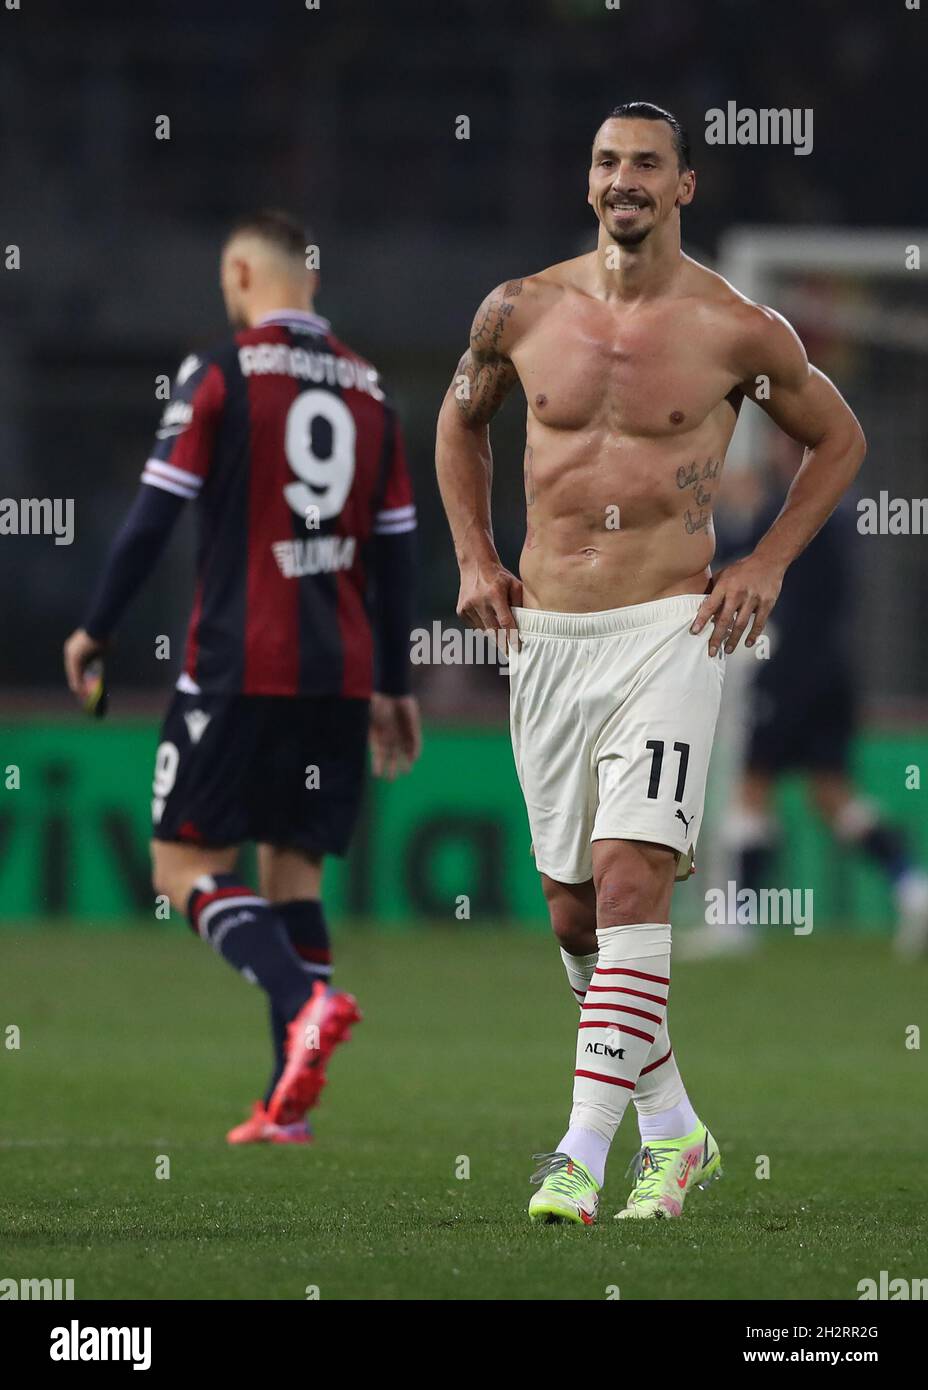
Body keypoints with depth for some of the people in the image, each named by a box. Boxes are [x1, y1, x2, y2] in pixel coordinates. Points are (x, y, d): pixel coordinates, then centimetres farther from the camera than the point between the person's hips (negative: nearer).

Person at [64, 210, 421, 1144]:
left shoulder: (220, 374, -4)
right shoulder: (367, 389, 12)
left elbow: (155, 514, -7)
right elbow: (395, 548, 14)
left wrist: (96, 630, 4)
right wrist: (392, 686, 19)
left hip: (239, 664, -5)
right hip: (340, 673, 5)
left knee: (185, 863, -1)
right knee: (294, 866, 11)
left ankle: (305, 1001, -25)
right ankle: (287, 1103, 3)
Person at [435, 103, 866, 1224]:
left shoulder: (738, 331, -4)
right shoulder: (521, 312, 4)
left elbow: (839, 439, 12)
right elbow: (460, 418, 23)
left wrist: (768, 563, 2)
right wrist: (475, 557, 13)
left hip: (667, 631, -4)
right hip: (544, 636, 4)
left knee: (631, 884, -18)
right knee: (572, 913, 9)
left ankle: (583, 1153, -22)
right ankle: (672, 1129, 27)